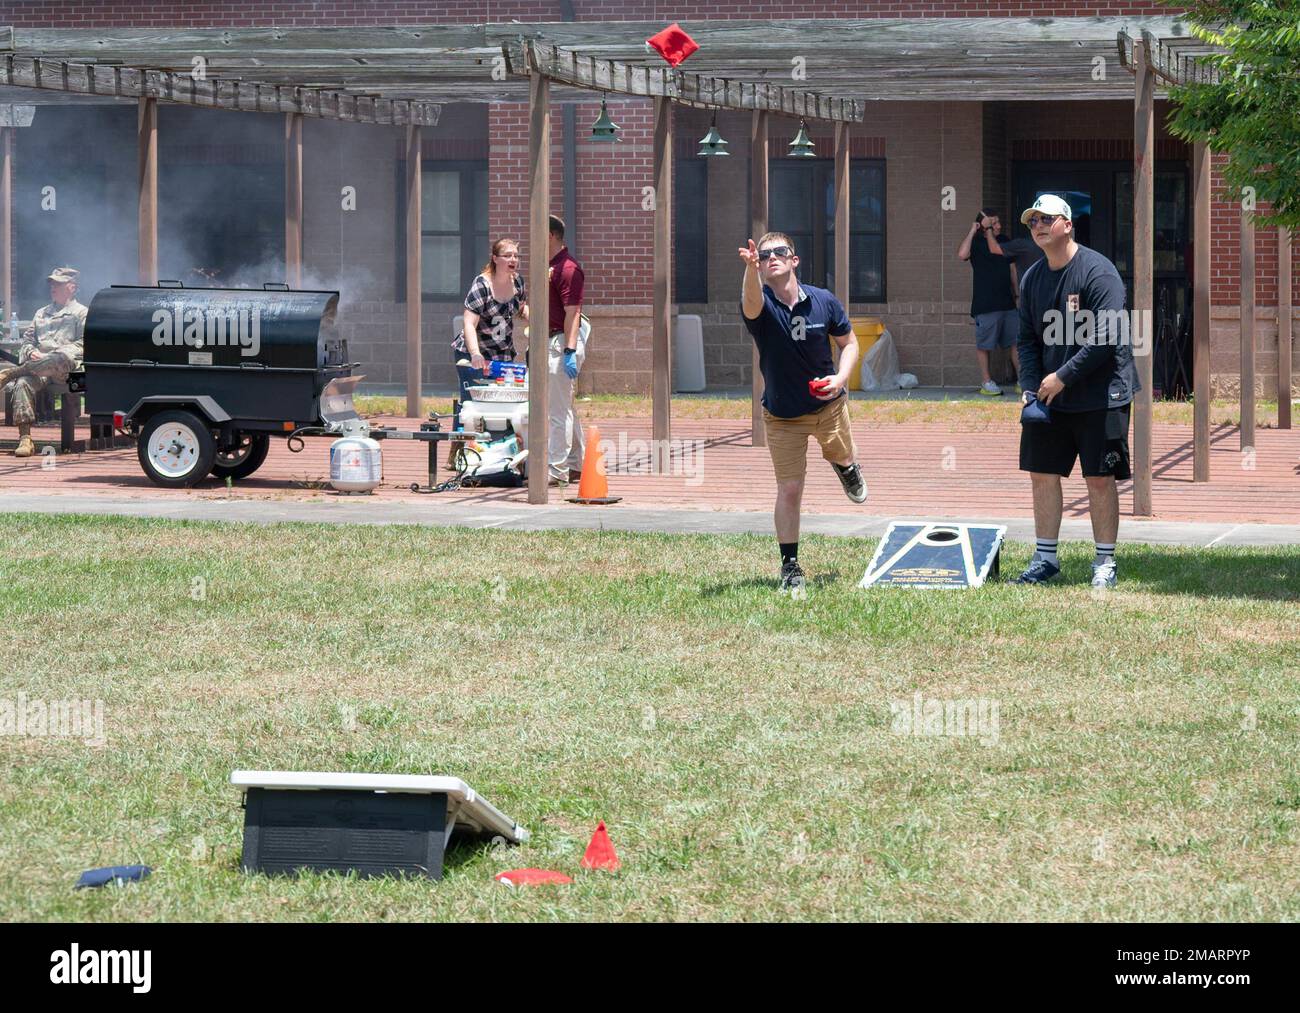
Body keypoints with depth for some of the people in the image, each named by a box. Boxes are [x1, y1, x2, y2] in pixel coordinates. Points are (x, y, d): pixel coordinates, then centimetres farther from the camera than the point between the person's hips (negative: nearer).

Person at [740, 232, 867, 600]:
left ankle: (846, 466, 62)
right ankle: (790, 569, 9)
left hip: (828, 404, 2)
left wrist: (840, 379, -17)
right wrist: (751, 268, -67)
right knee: (789, 490, -3)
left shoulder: (824, 301, -11)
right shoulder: (760, 305, -19)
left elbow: (848, 342, 2)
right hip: (782, 416, -2)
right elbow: (751, 302, -45)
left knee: (842, 456, 22)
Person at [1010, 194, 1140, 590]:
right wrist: (1030, 388, -2)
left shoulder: (1098, 271, -13)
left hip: (1099, 397, -6)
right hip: (1048, 396, 6)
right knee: (1042, 474, 6)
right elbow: (1028, 339, 13)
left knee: (1099, 479, -3)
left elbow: (1106, 338, -19)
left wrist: (1062, 377, -18)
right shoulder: (1032, 279, 8)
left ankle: (1105, 564, 6)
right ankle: (1045, 558, 15)